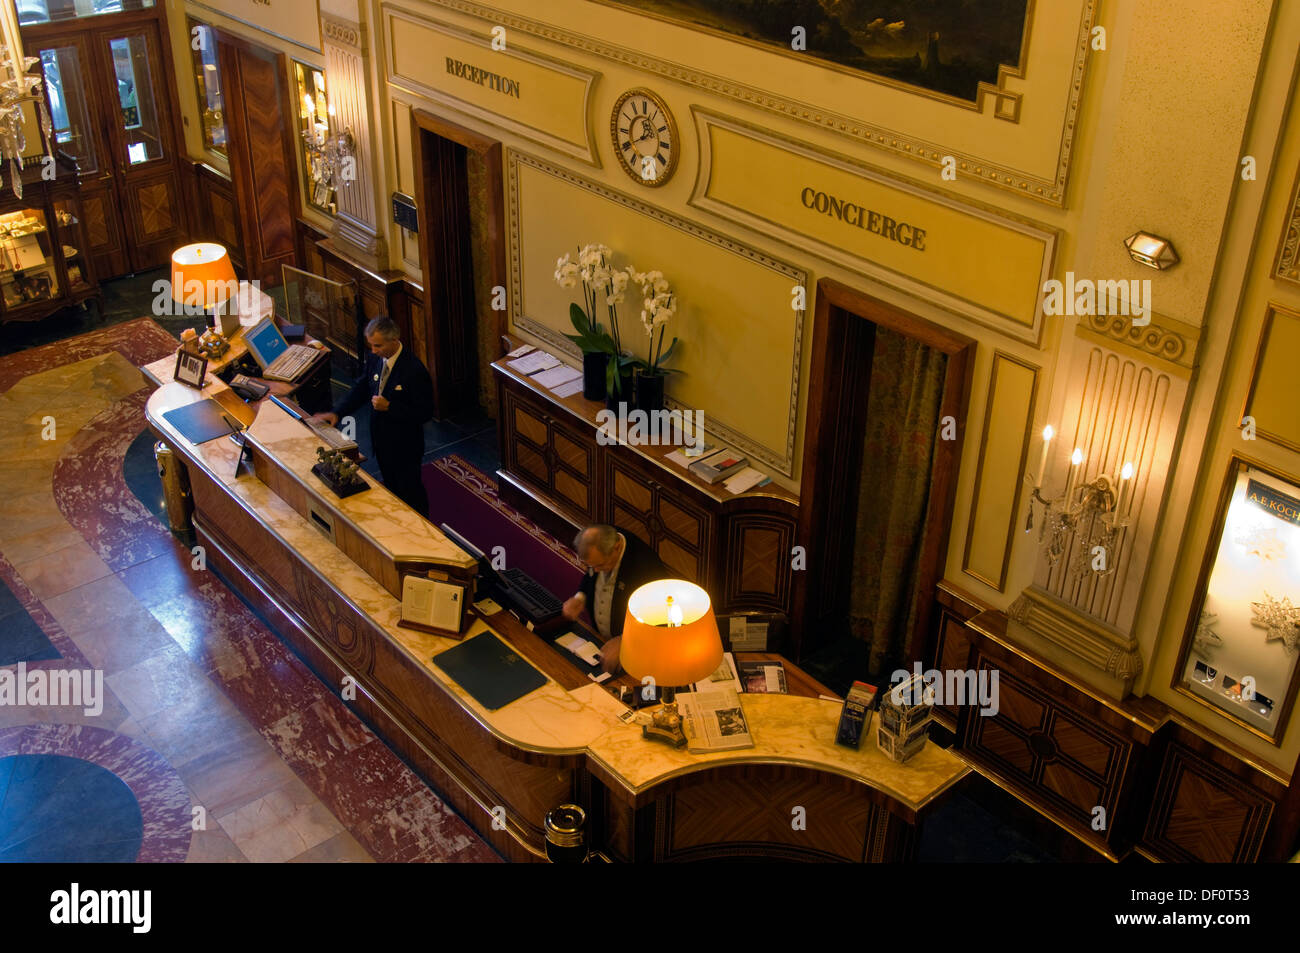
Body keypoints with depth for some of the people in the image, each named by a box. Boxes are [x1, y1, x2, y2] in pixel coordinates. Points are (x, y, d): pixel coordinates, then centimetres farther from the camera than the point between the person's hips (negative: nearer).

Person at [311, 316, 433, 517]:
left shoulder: (415, 370, -27)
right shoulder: (373, 359, -7)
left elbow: (425, 412, -23)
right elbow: (361, 389, 7)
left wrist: (389, 407, -29)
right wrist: (337, 412, -7)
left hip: (405, 446, -7)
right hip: (381, 439, 7)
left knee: (411, 492, 12)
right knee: (390, 486, 25)